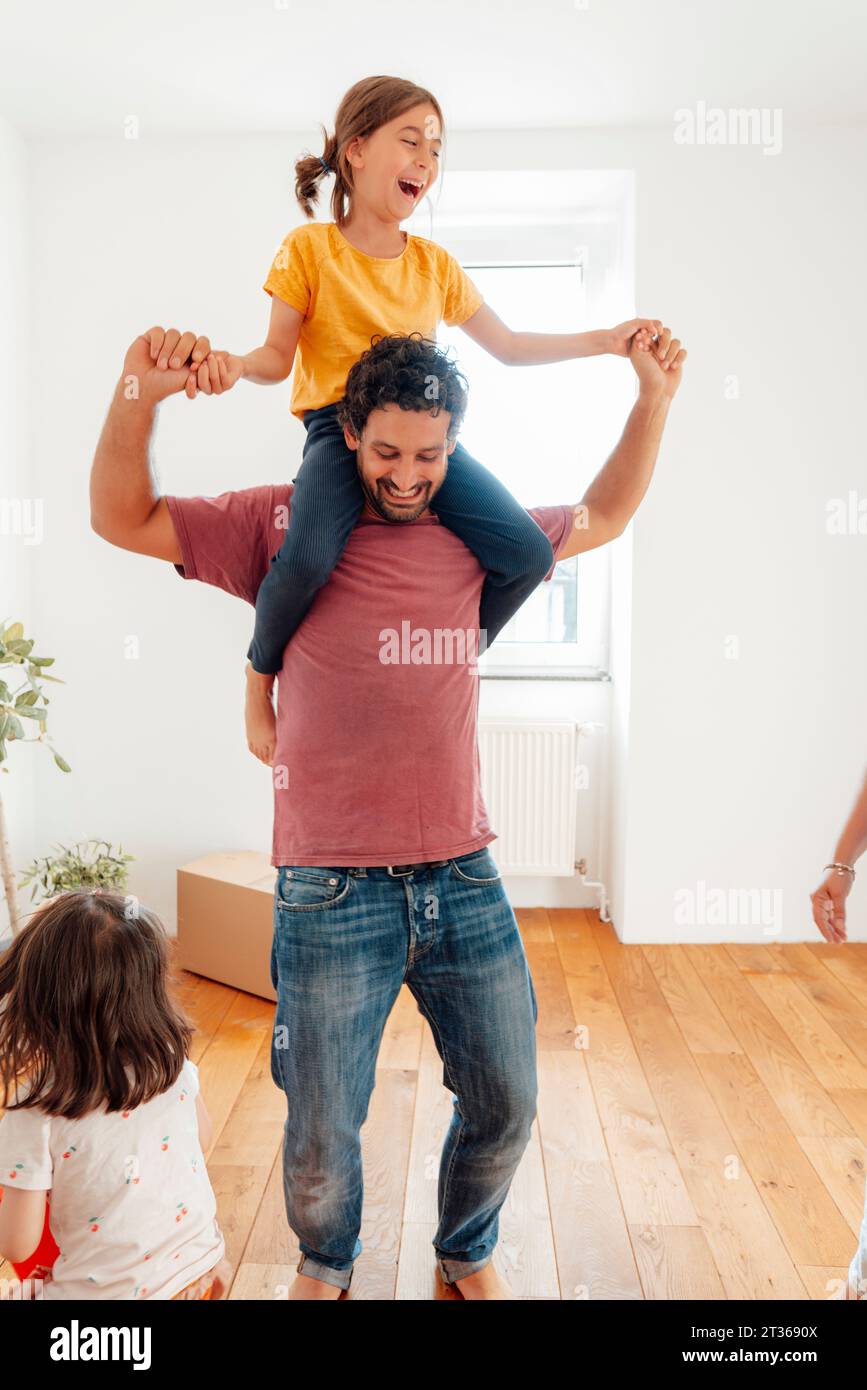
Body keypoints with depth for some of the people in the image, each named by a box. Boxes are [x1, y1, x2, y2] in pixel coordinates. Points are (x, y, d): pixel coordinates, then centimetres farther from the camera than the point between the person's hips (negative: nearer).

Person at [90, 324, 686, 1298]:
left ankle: (467, 1254, 47)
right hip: (332, 890, -3)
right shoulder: (283, 529, -2)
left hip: (463, 878, 3)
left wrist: (653, 399, 11)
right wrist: (139, 395, -20)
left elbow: (603, 517, 21)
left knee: (504, 1103, 16)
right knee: (321, 1133, 12)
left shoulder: (474, 537, 7)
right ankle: (325, 1263, 46)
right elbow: (123, 521, -4)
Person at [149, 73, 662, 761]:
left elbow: (509, 346, 20)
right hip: (339, 427, -4)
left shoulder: (435, 264, 14)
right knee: (308, 557, -36)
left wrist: (603, 340, 13)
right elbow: (279, 355, 2)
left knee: (528, 552, -18)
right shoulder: (310, 248, 3)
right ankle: (261, 675, -3)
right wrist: (235, 364, -21)